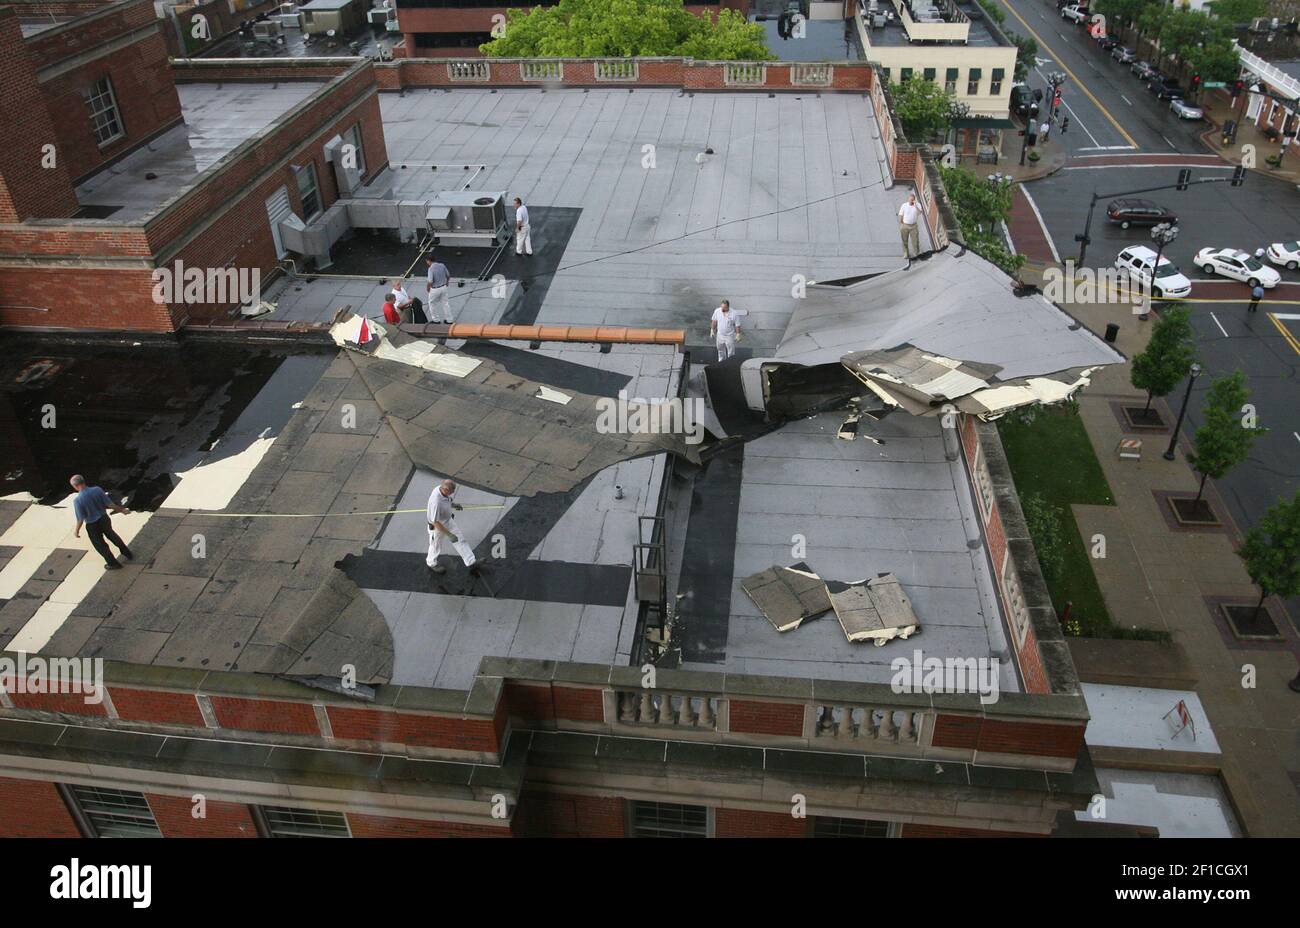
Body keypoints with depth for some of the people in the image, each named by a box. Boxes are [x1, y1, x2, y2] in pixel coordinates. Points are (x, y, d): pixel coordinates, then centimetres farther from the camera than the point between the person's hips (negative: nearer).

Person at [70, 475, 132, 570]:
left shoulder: (77, 500, -26)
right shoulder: (97, 490, -17)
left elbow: (80, 519, -19)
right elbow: (110, 504, -10)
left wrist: (77, 531, -3)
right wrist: (121, 509, 5)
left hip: (92, 525, -4)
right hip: (104, 519, 4)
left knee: (100, 545, 20)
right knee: (111, 535, 31)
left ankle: (113, 564, 35)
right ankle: (127, 554, 47)